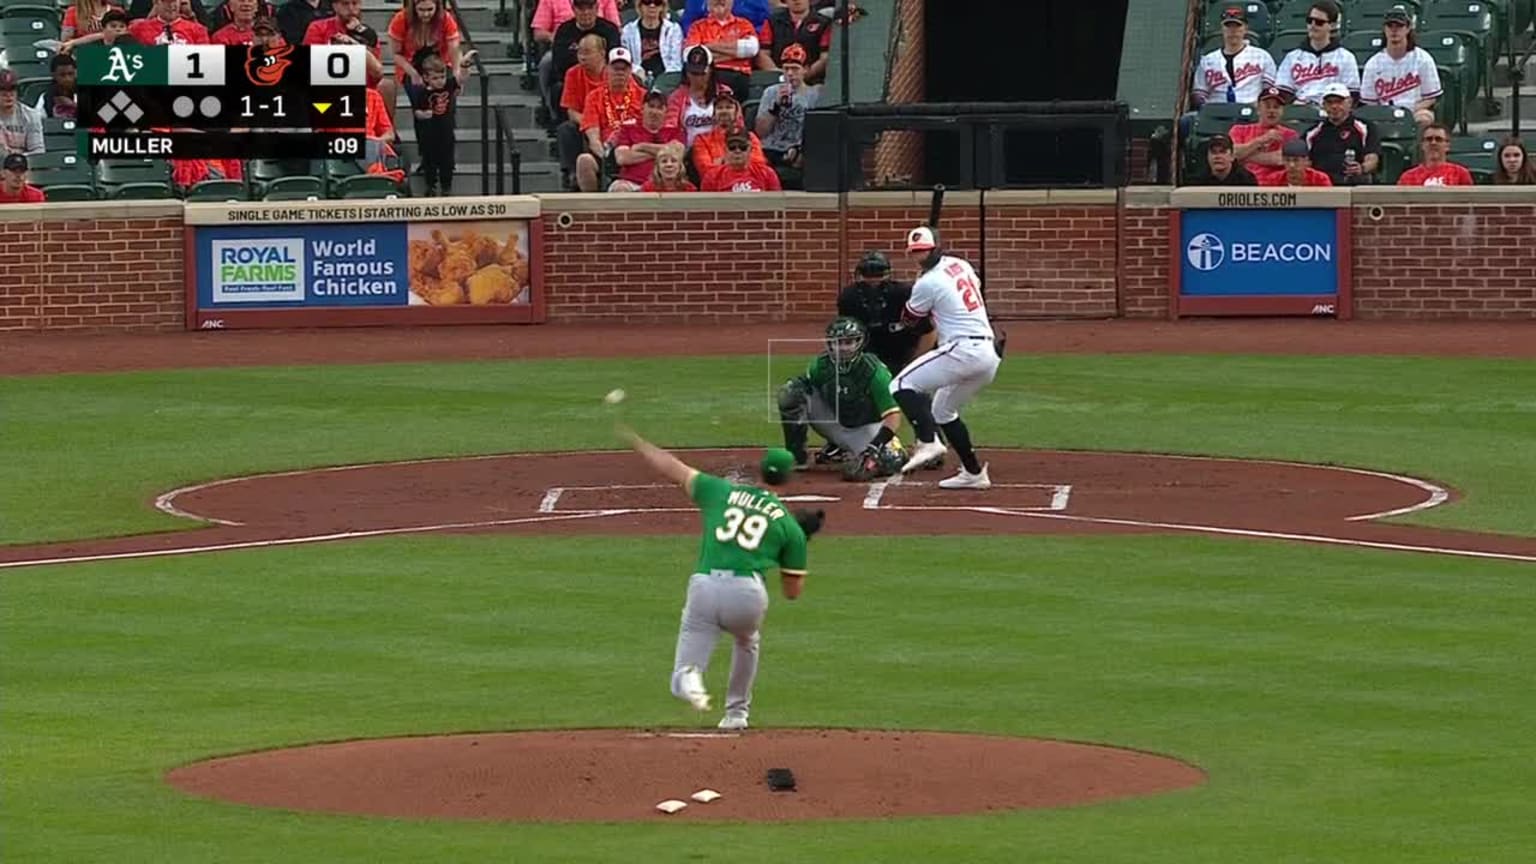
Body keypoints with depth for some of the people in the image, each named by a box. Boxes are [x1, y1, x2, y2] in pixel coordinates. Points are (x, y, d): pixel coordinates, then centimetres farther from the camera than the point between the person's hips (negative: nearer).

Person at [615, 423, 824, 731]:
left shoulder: (721, 490, 16)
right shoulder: (790, 527, 14)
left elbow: (672, 468, 23)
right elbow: (792, 591, 19)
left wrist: (635, 441, 37)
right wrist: (801, 541, 29)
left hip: (704, 586, 0)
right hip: (748, 591, 0)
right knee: (747, 641, 38)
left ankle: (689, 677, -30)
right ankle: (737, 711, 38)